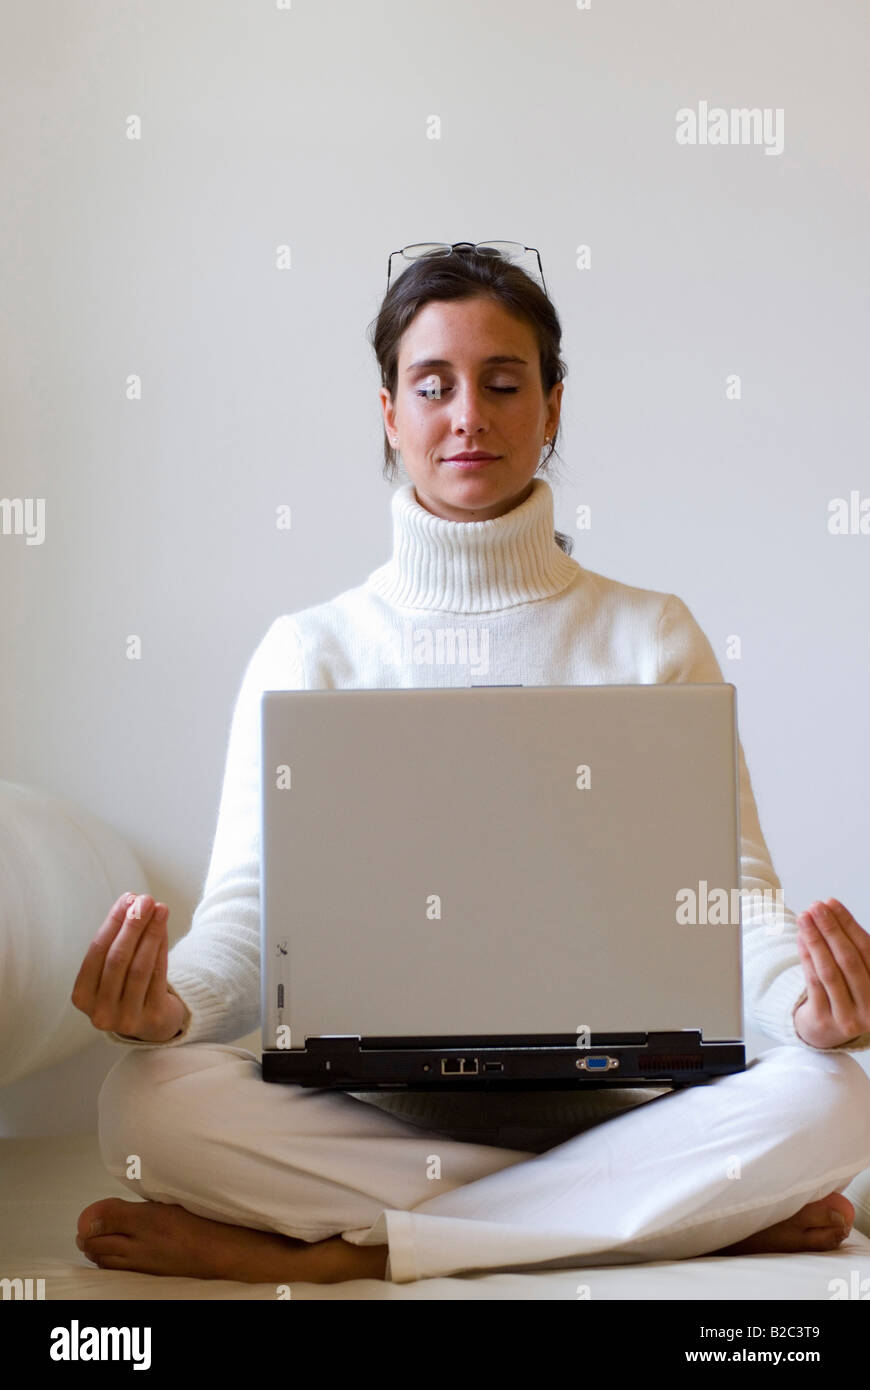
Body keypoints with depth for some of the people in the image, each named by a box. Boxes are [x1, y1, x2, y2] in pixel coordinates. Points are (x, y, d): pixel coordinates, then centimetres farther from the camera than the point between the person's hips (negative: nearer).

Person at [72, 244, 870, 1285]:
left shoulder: (653, 637, 7)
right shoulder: (312, 649, 7)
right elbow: (249, 908, -2)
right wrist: (168, 1000, -26)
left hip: (604, 1099, 1)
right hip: (374, 1098, 0)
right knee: (145, 1102, -28)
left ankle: (335, 1249, -23)